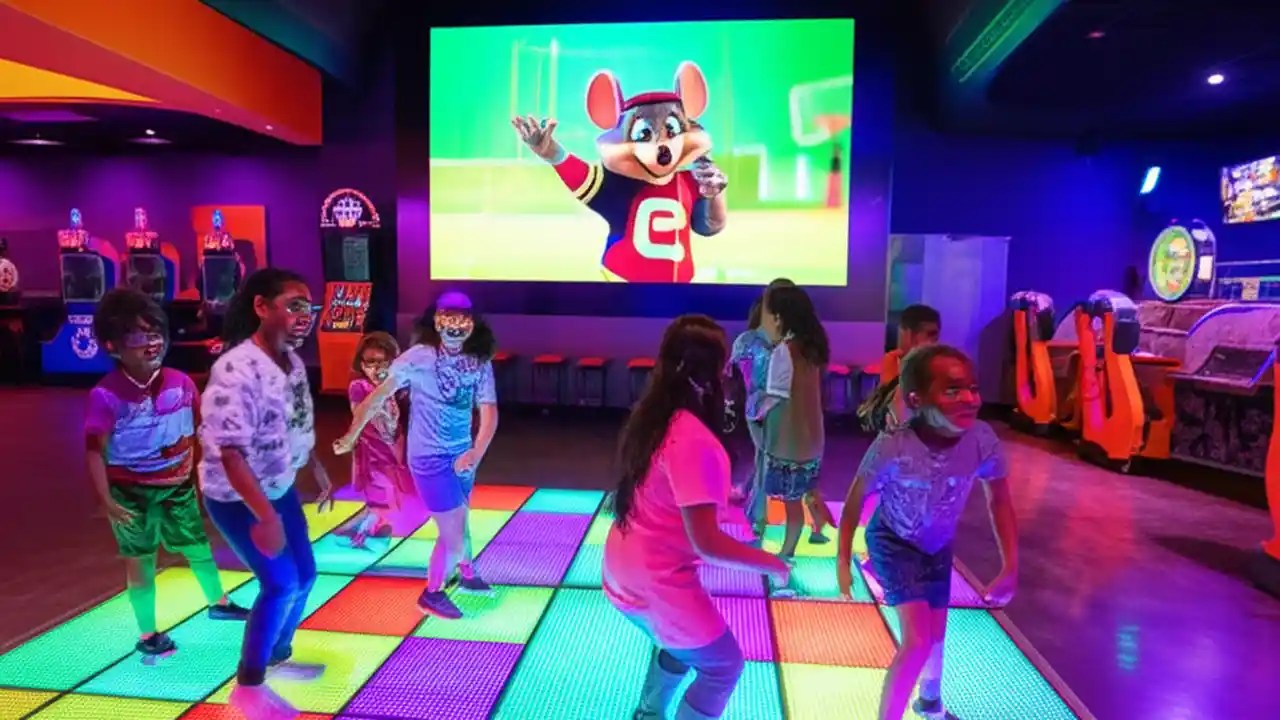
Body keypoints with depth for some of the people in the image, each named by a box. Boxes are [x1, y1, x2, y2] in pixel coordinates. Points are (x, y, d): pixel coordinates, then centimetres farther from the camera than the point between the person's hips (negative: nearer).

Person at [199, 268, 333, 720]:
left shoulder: (292, 359, -4)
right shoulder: (236, 370, -29)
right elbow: (230, 453, -32)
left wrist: (319, 472, 19)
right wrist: (265, 517, -33)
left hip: (279, 488, 8)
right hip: (237, 498, -8)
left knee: (304, 575, 15)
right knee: (280, 583, -7)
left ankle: (278, 657, 39)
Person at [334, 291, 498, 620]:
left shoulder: (480, 362, -6)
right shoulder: (418, 357, -16)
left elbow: (489, 412, -13)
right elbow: (378, 397, -10)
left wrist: (476, 452, -29)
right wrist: (351, 436, -8)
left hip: (462, 453, 5)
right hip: (429, 457, -4)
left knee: (460, 522, 22)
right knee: (454, 535, -3)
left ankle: (467, 575, 48)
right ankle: (431, 595, 21)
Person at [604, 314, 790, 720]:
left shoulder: (652, 416, -1)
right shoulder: (694, 441, -28)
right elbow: (707, 544, -26)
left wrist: (718, 496, 17)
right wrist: (771, 564, -13)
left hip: (624, 571, 8)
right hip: (657, 583, -8)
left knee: (680, 643, 32)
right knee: (724, 666, 14)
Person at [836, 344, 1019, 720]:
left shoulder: (982, 440, -28)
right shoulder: (892, 448, -38)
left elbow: (999, 500, -9)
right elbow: (855, 501, -22)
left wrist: (1011, 567, -10)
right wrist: (843, 561, -18)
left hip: (938, 545, 5)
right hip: (894, 542, -5)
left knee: (936, 631, 24)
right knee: (918, 641, -15)